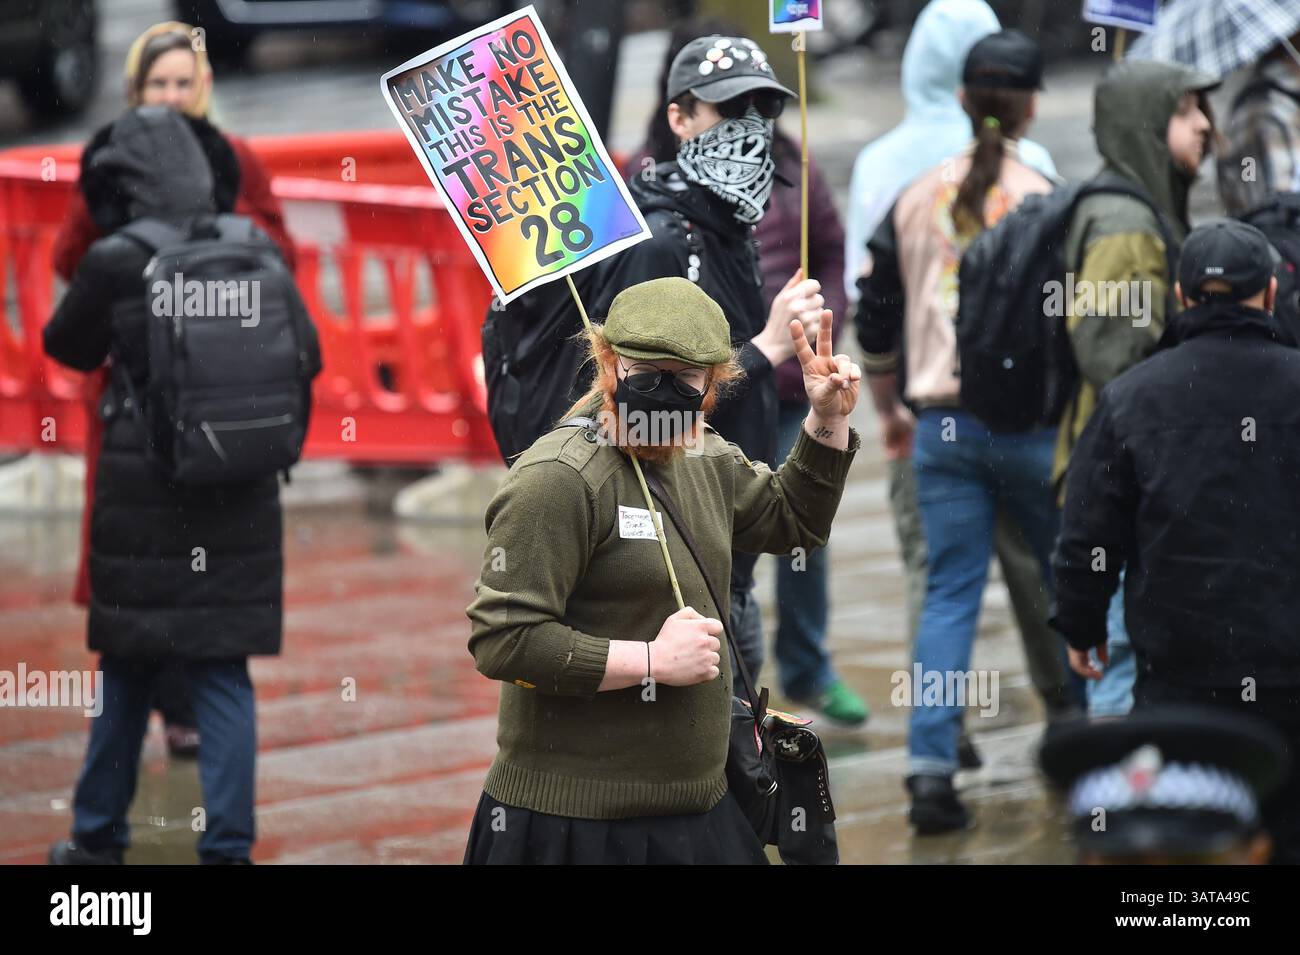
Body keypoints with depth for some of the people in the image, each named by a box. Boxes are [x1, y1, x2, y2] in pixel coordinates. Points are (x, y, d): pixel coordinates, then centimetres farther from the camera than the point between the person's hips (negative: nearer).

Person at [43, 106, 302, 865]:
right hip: (239, 503, 2)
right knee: (223, 674, 5)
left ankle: (100, 837, 22)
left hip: (145, 497, -2)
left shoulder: (117, 263, -9)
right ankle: (228, 847, -1)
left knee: (128, 671, 11)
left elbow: (69, 347, 7)